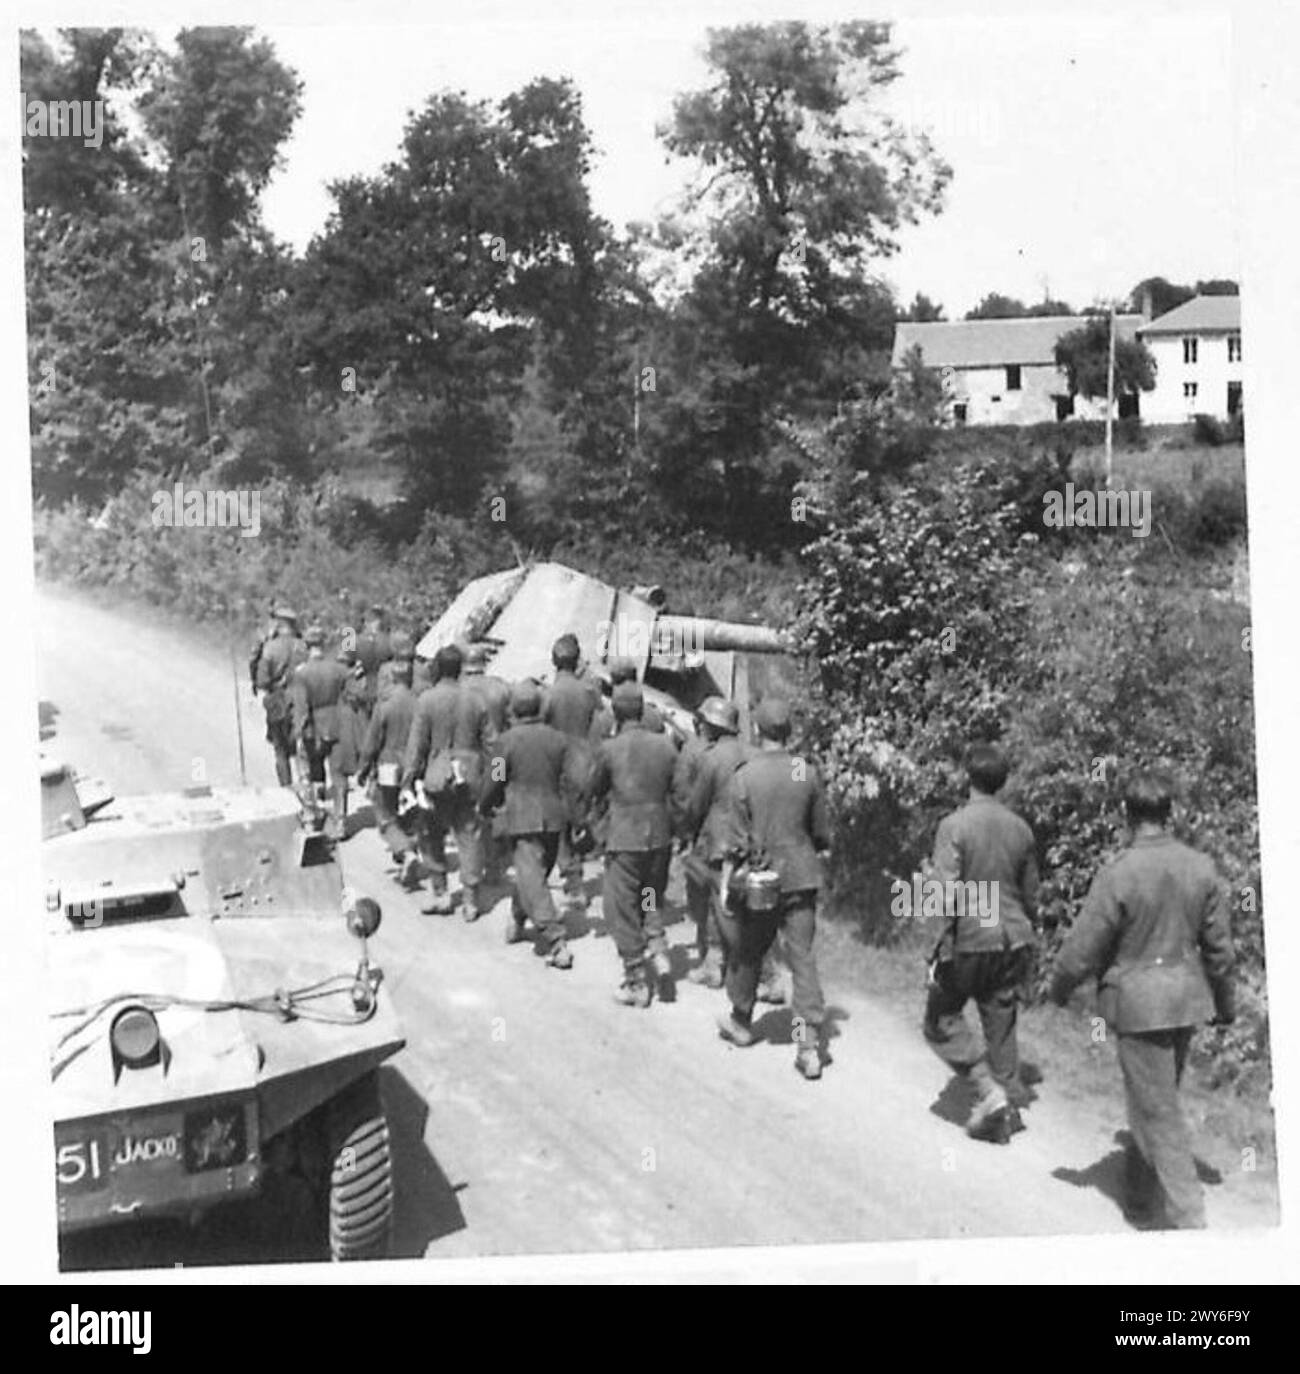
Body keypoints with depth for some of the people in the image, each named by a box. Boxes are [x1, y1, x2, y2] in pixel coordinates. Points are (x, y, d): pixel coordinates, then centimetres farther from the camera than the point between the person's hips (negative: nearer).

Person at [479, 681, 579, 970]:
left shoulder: (507, 741, -9)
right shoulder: (559, 739, 2)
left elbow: (493, 783, -3)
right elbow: (572, 781, 0)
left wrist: (485, 807, 16)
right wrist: (569, 813, 13)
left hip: (522, 819, -5)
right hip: (553, 817, 5)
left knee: (532, 879, -6)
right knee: (533, 872, 22)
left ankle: (556, 942, -15)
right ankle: (517, 921, 40)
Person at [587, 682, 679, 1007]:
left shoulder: (610, 749, -12)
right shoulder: (665, 746, -2)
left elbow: (595, 791, 2)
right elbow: (677, 793, 5)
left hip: (624, 838, -4)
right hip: (660, 836, 4)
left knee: (622, 910, 8)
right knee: (652, 900, 24)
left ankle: (637, 982, 11)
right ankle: (658, 949, 4)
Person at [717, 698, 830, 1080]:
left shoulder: (744, 775, -12)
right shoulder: (808, 772, -5)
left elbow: (738, 838, -9)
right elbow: (821, 830, 4)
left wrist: (728, 877, 2)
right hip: (802, 877, 2)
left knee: (748, 951, 18)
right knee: (803, 956, 3)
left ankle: (741, 1022, 36)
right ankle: (809, 1044, -3)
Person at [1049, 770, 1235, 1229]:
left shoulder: (1117, 875, -19)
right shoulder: (1201, 867, -3)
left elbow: (1083, 948, -11)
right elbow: (1219, 946, 5)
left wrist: (1058, 988, 8)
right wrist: (1225, 1002, 20)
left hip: (1138, 1003, -6)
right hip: (1187, 1000, 6)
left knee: (1158, 1112, 2)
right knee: (1156, 1100, 20)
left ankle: (1188, 1218, -1)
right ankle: (1142, 1198, 33)